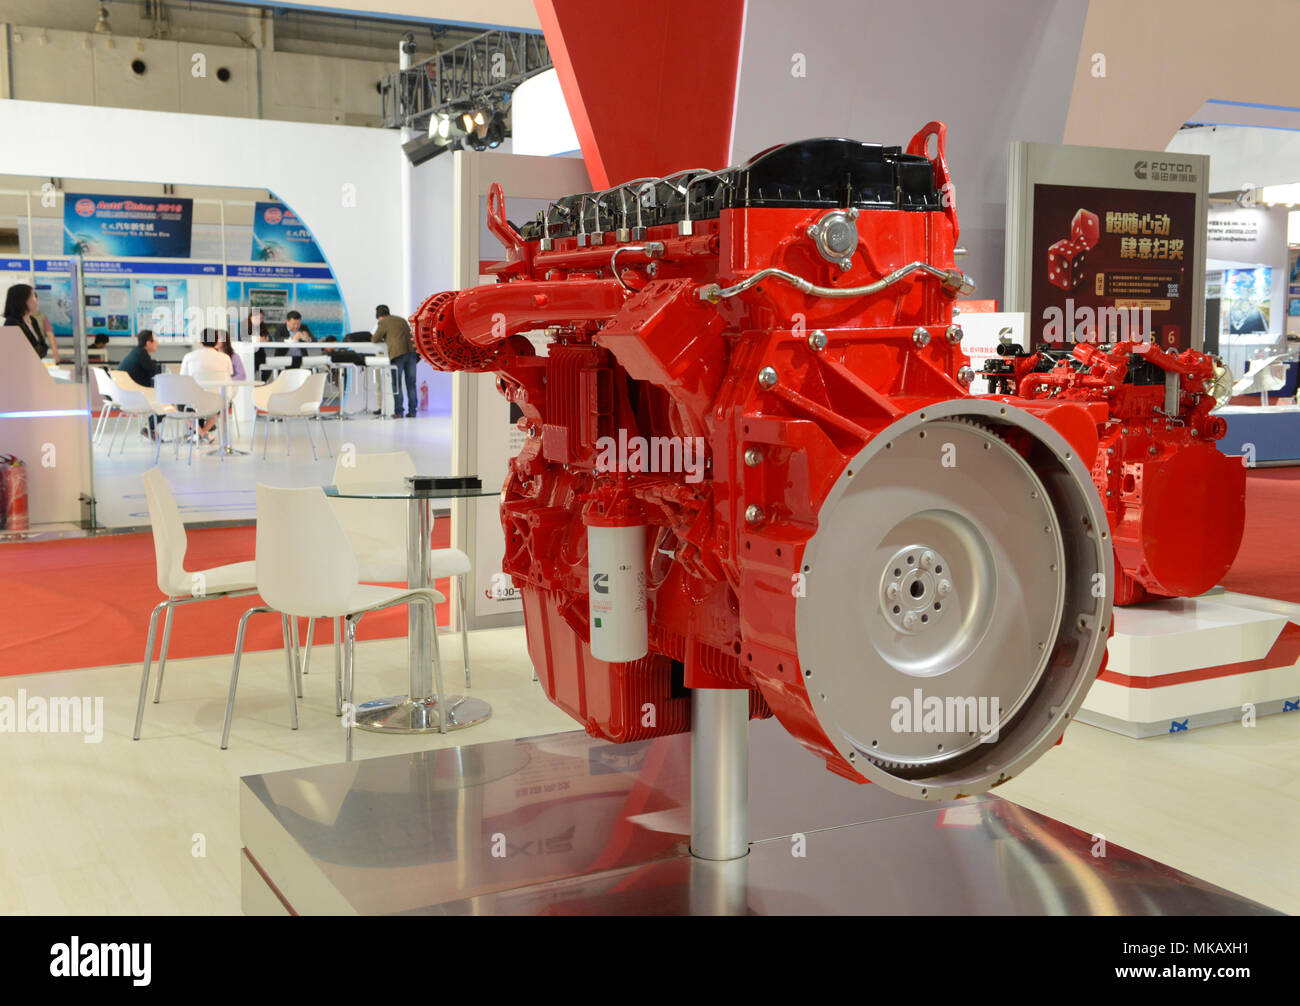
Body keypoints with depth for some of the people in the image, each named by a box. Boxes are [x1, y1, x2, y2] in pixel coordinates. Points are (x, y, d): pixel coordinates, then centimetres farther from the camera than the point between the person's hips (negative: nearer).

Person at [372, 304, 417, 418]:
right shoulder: (402, 320, 24)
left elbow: (374, 339, 6)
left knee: (397, 384, 1)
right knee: (411, 383, 8)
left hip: (398, 353, -5)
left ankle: (398, 412, -3)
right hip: (411, 351, 5)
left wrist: (383, 339, 28)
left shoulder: (383, 322, 6)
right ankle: (412, 411, 8)